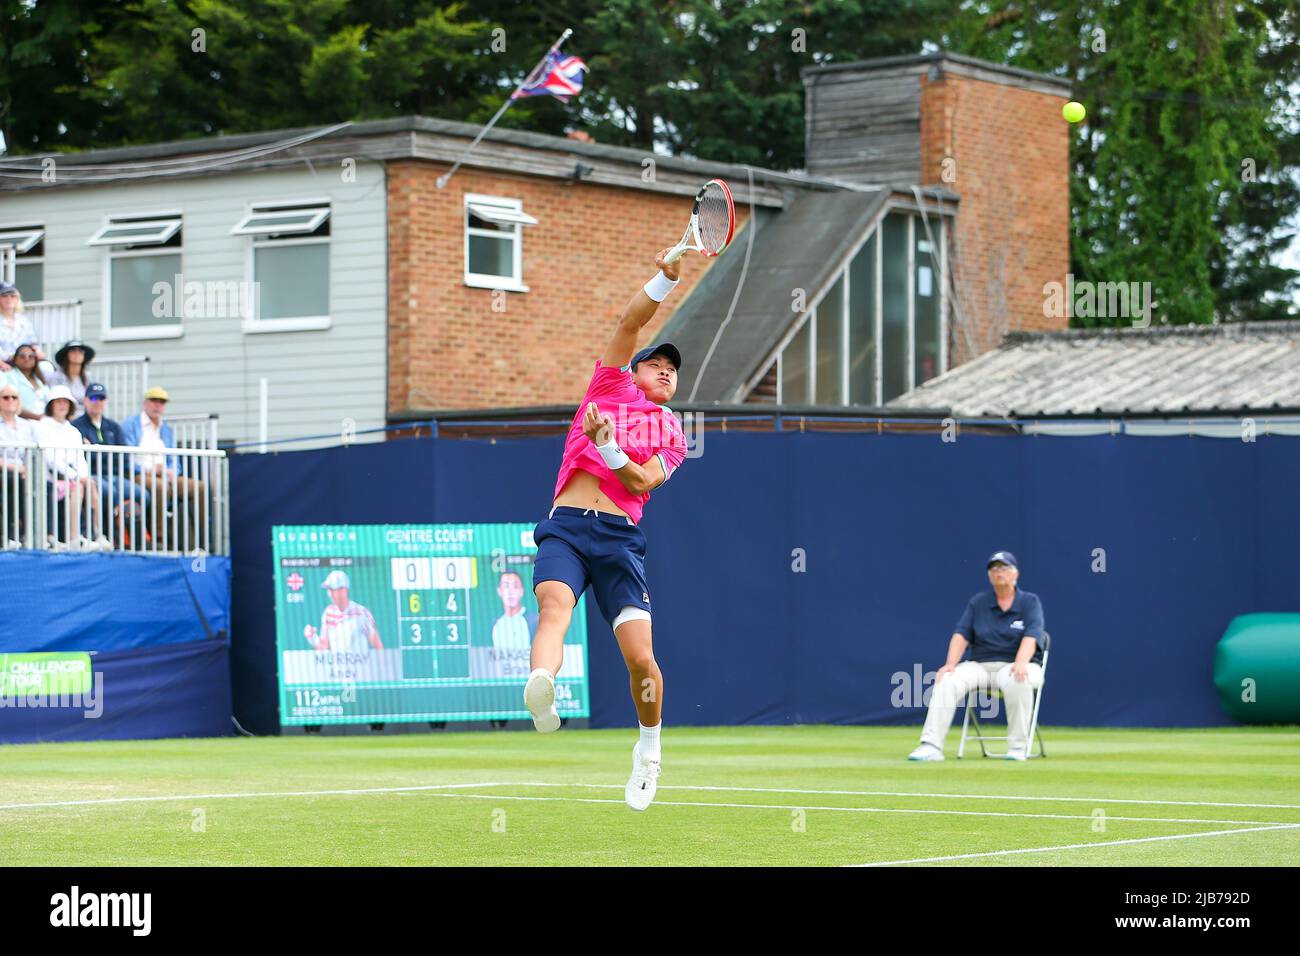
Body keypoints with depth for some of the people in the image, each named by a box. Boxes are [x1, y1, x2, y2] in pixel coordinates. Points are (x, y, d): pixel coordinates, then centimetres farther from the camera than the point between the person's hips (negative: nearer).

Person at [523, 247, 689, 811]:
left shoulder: (672, 437, 19)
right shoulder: (611, 385, 20)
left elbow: (641, 481, 1)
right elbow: (629, 323, 9)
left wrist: (606, 443, -14)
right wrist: (666, 277, -3)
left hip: (620, 537, 1)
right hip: (565, 527, -1)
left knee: (640, 658, -10)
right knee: (556, 606, -32)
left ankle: (649, 750, 16)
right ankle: (540, 688, -63)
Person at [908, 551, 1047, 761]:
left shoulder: (1030, 602, 2)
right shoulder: (977, 602, 11)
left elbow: (1031, 637, -14)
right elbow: (961, 635, 0)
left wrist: (1020, 663, -34)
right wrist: (951, 663, -19)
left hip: (1015, 666, -3)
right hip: (980, 665, 3)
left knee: (1017, 680, -39)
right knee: (948, 679, -26)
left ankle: (1018, 747, -30)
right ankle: (931, 746, -36)